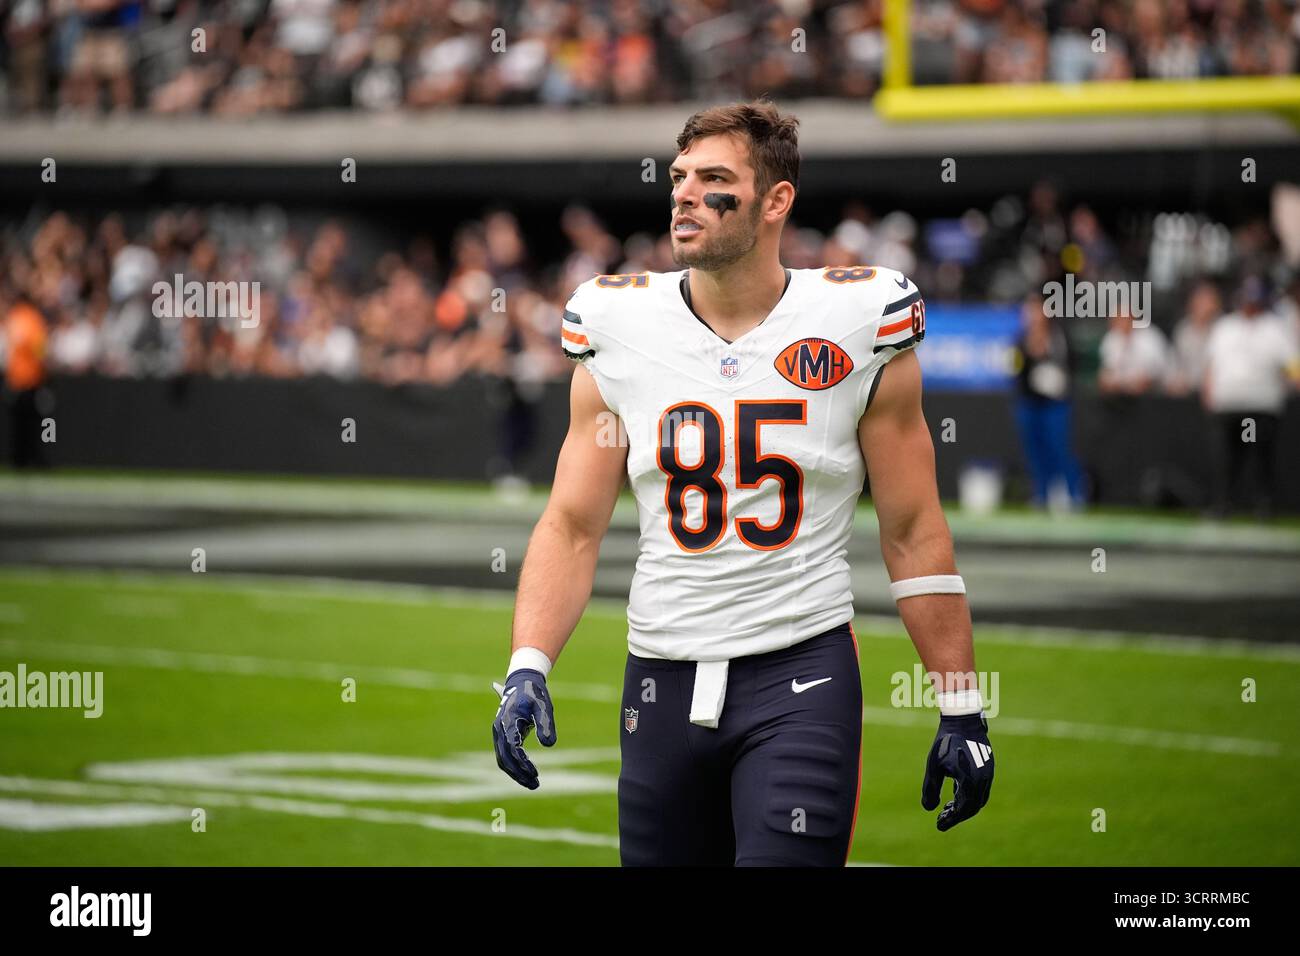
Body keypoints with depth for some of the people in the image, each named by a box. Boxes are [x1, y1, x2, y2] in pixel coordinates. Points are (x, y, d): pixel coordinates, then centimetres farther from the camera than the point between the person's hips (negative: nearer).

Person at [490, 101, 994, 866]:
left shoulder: (857, 327, -3)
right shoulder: (620, 331, 4)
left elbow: (915, 533, 2)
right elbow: (572, 528, 5)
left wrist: (962, 711, 1)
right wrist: (527, 668, -9)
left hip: (801, 677, -3)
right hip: (663, 681, 3)